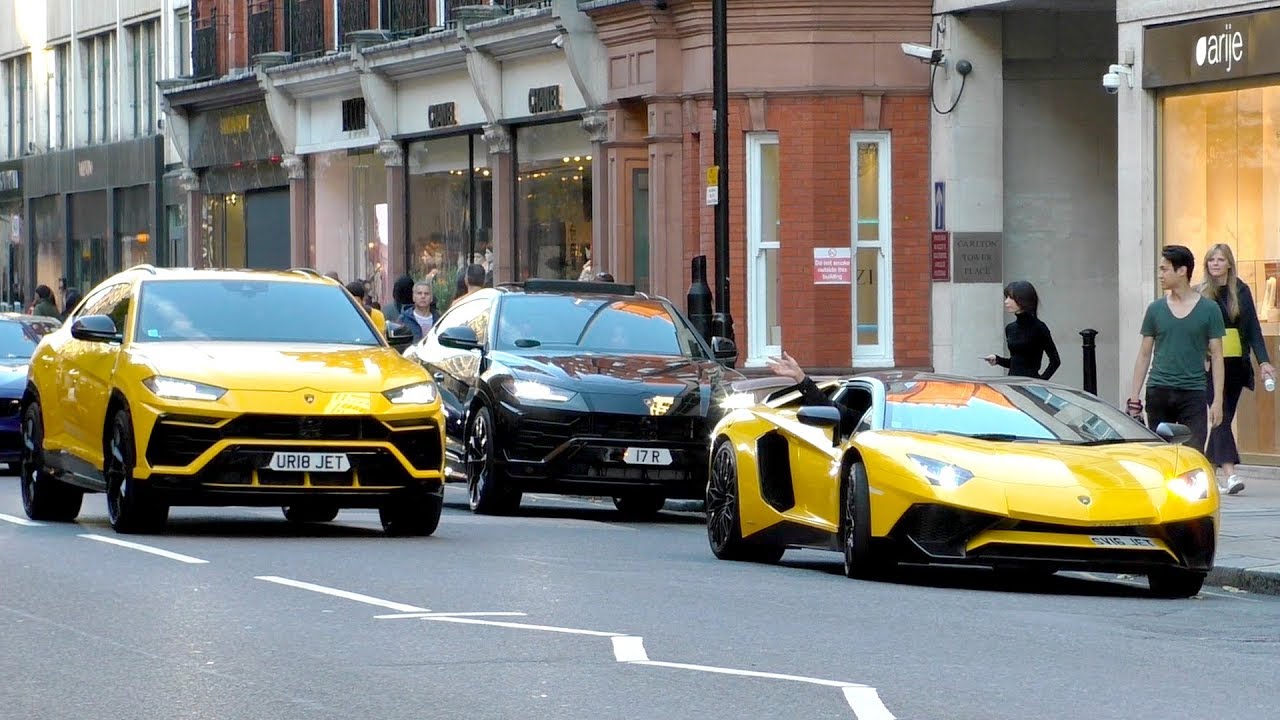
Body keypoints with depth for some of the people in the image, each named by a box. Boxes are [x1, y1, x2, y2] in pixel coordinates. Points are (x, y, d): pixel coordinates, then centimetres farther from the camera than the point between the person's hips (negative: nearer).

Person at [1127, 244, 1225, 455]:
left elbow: (1216, 357, 2)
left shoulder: (1208, 310, 1)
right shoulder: (1155, 309, 7)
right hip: (1158, 391, 3)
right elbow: (1144, 355, 11)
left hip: (1193, 392, -3)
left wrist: (1217, 400, -5)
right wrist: (1134, 398, 6)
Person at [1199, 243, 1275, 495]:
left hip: (1236, 364, 3)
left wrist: (1263, 361, -4)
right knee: (1220, 417, -12)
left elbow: (1253, 328, 5)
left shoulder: (1241, 291, 6)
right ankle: (1229, 474, -19)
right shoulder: (1200, 293, 1)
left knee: (1223, 418, 6)